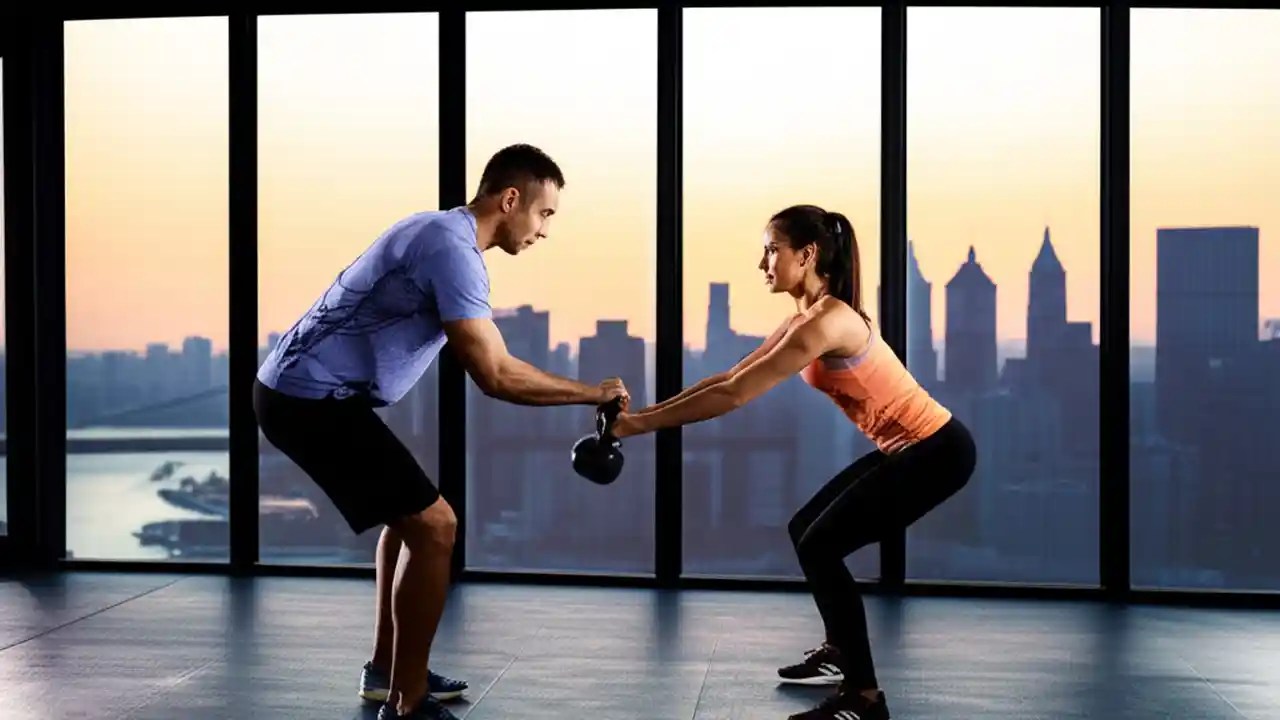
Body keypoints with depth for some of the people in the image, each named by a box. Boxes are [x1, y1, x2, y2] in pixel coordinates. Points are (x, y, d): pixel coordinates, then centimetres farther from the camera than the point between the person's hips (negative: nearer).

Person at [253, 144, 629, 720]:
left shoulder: (441, 233, 15)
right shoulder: (453, 249, -18)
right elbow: (495, 376, -21)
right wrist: (591, 393, -9)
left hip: (300, 391, 11)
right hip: (314, 399, -11)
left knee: (411, 512, 22)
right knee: (433, 526, -9)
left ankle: (387, 671, 30)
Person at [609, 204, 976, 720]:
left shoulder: (826, 321, -25)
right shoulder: (805, 319, 6)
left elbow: (734, 396, -28)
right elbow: (726, 378, 6)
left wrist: (640, 425, -24)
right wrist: (645, 411, -2)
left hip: (937, 452, -10)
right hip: (909, 447, 10)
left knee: (819, 547, -12)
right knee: (806, 530, 16)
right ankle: (838, 653, 33)